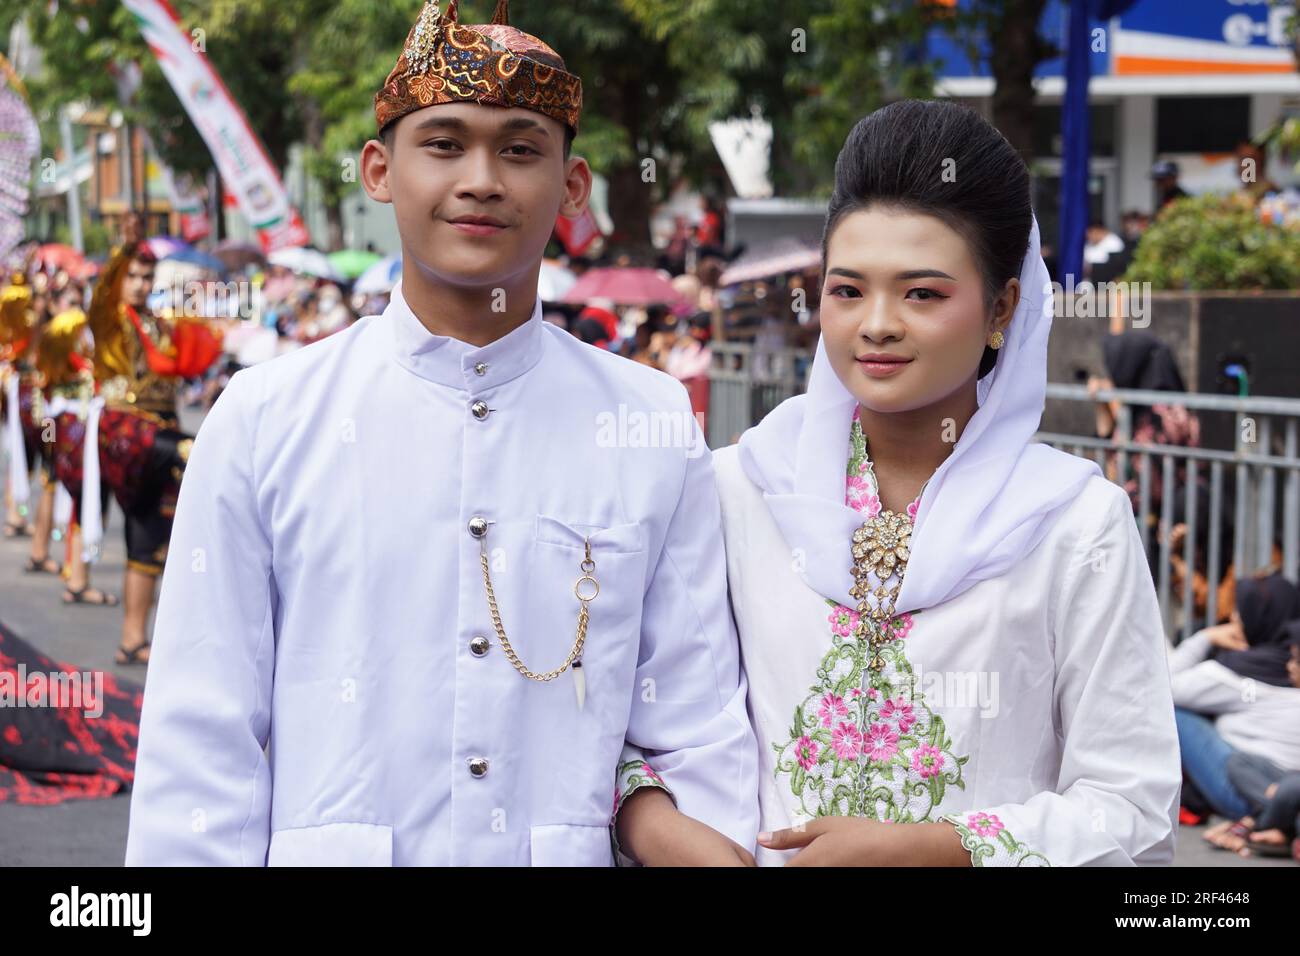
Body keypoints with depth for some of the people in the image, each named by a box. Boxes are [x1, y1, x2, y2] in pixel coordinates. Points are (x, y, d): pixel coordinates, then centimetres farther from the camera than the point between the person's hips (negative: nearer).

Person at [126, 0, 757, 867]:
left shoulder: (655, 424, -2)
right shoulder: (264, 420, -4)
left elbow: (695, 744, -3)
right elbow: (201, 745, -5)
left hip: (574, 852, 1)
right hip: (328, 852, -1)